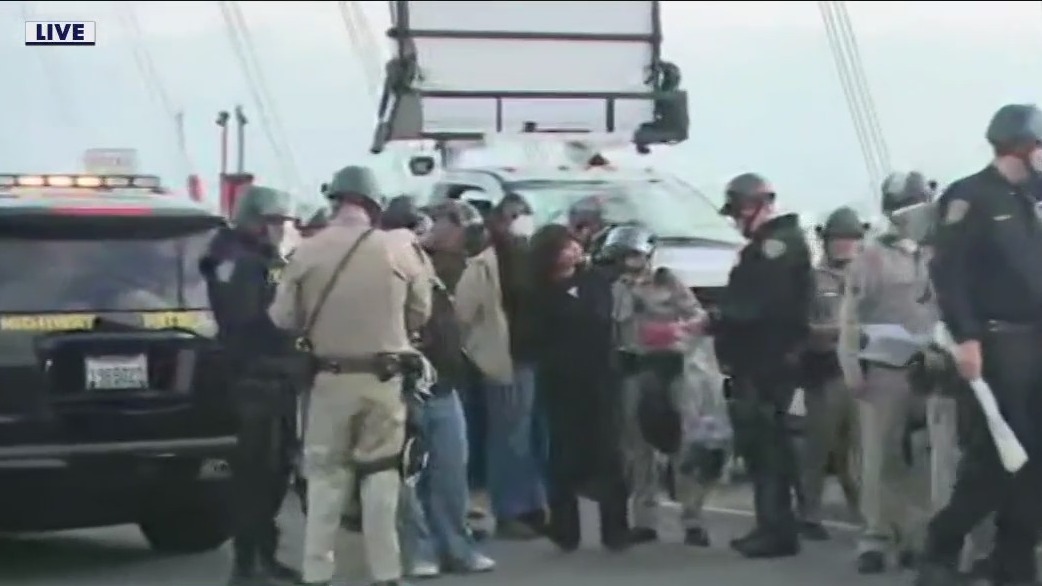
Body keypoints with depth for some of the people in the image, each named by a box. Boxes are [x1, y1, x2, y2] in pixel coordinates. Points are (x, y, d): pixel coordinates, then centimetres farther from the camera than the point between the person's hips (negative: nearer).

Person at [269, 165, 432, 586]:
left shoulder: (307, 252, -8)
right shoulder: (399, 250, -6)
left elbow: (283, 318, -4)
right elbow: (421, 313, 4)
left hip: (330, 377, 0)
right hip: (384, 378, 0)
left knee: (325, 476, 9)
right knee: (381, 476, 9)